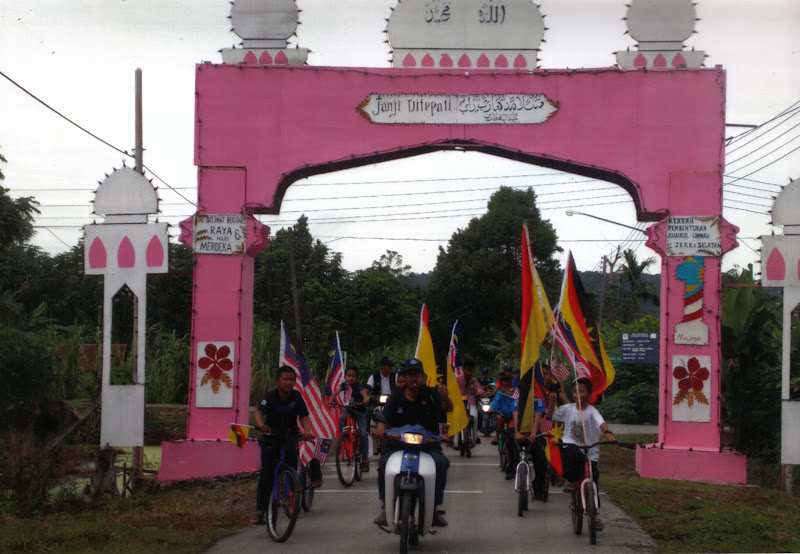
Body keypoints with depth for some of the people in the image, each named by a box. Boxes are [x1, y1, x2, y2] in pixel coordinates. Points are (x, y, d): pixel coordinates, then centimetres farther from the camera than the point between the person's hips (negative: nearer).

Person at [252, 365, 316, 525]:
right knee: (266, 472, -5)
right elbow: (259, 411, -27)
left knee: (291, 451, -33)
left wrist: (307, 431, -35)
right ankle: (260, 511, -2)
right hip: (271, 435, -1)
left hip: (290, 435, 1)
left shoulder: (297, 397, -10)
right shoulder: (271, 396, -14)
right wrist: (260, 424, -49)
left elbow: (304, 416, -15)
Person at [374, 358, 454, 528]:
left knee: (441, 463, -31)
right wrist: (381, 426, -20)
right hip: (399, 444, 1)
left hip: (429, 445, -1)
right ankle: (386, 507, -19)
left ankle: (435, 508, -19)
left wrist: (445, 397, -32)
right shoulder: (396, 397, 9)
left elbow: (448, 408, -8)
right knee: (384, 463, -29)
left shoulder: (431, 393, 5)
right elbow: (385, 417, 4)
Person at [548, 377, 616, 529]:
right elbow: (550, 416, 16)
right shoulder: (568, 409, 5)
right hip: (570, 445, 1)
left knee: (593, 482, 0)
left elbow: (600, 423, -25)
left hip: (589, 451, -1)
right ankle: (571, 480, -12)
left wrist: (608, 432, -46)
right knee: (573, 453, -38)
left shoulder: (592, 411, -6)